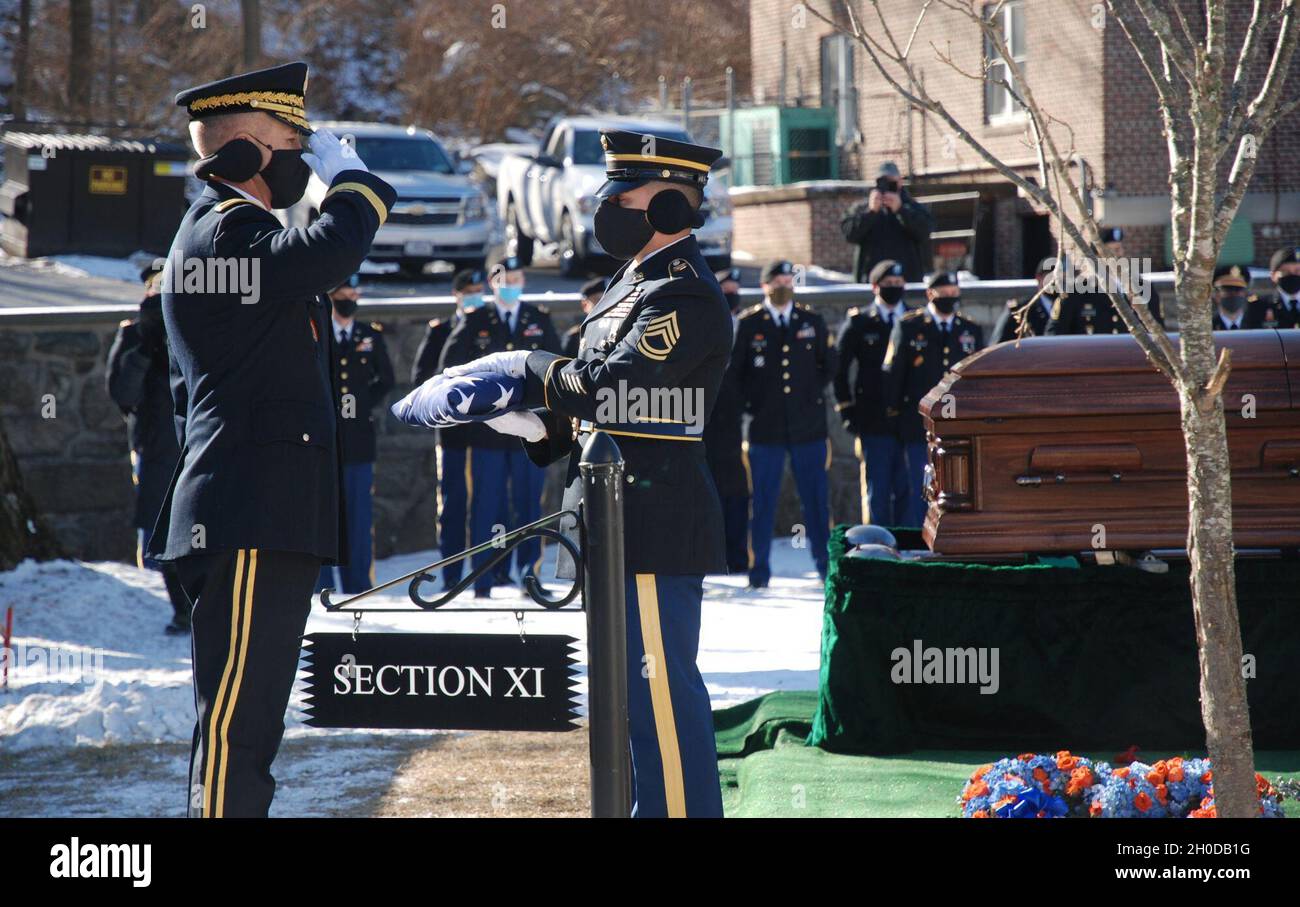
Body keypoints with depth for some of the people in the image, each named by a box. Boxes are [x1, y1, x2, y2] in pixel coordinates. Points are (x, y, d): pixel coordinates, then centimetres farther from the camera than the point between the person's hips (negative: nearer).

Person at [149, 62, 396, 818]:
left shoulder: (215, 233, 22)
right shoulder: (231, 237, -13)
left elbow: (187, 393, 27)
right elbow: (338, 245, -32)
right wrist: (347, 170, -11)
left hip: (263, 519, 11)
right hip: (254, 517, -11)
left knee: (245, 719, 14)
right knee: (236, 721, -11)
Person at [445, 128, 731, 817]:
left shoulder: (685, 296, -15)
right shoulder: (635, 284, 18)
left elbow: (605, 386, -23)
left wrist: (522, 370, -8)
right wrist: (539, 427, 5)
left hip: (655, 524, -11)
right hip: (623, 523, 11)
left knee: (661, 692, -8)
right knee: (640, 689, 15)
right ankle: (654, 807, 22)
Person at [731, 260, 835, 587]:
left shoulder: (812, 321, 9)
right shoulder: (748, 324, 3)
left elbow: (828, 364, 18)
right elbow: (734, 371, 7)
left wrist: (812, 394, 7)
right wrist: (753, 401, -1)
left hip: (808, 425, 2)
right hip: (765, 427, -2)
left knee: (816, 499, 3)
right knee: (763, 502, 0)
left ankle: (827, 568, 10)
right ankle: (758, 572, 6)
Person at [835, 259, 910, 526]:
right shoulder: (858, 323, 5)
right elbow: (838, 369, 6)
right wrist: (847, 409, 0)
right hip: (874, 422, -2)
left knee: (907, 489, 1)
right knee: (877, 490, -1)